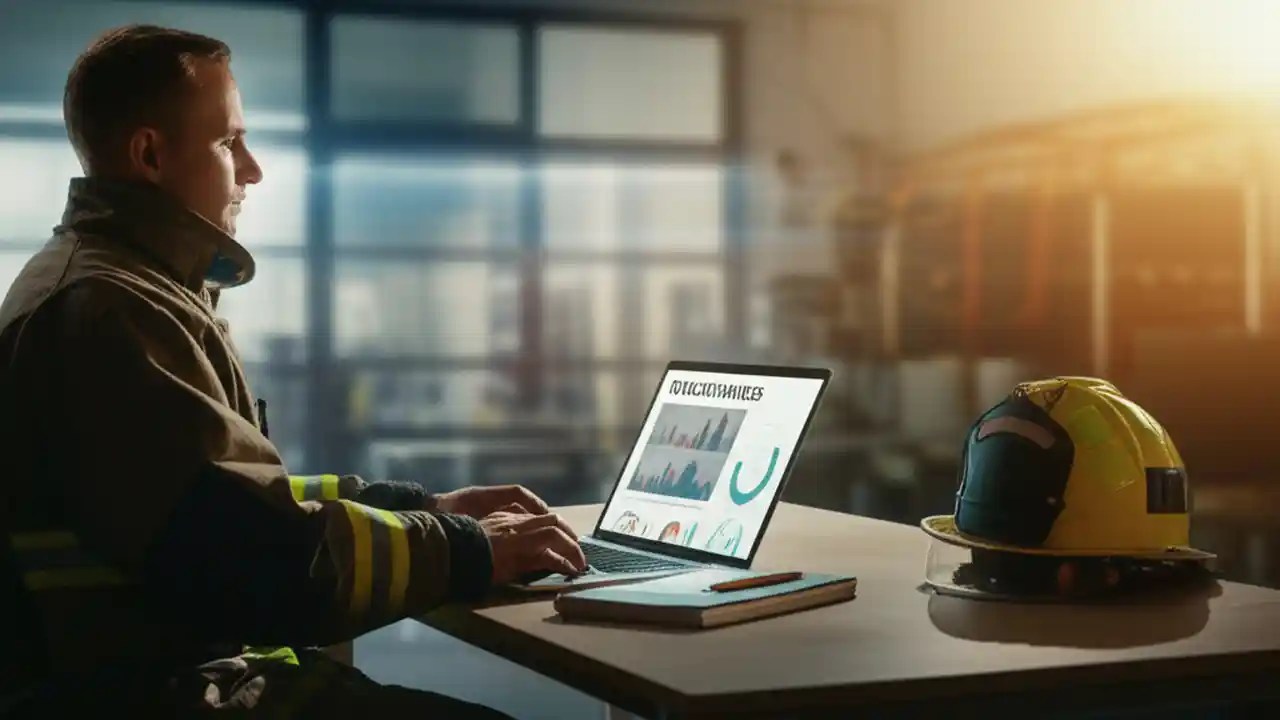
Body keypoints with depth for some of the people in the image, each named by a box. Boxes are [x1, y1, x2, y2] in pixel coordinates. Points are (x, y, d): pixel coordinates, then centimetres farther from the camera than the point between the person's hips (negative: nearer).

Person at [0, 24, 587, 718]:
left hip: (183, 662, 10)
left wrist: (428, 507, 10)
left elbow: (239, 500, 19)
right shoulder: (105, 310, -16)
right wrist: (469, 552, -12)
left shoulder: (129, 289, 18)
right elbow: (258, 550, -22)